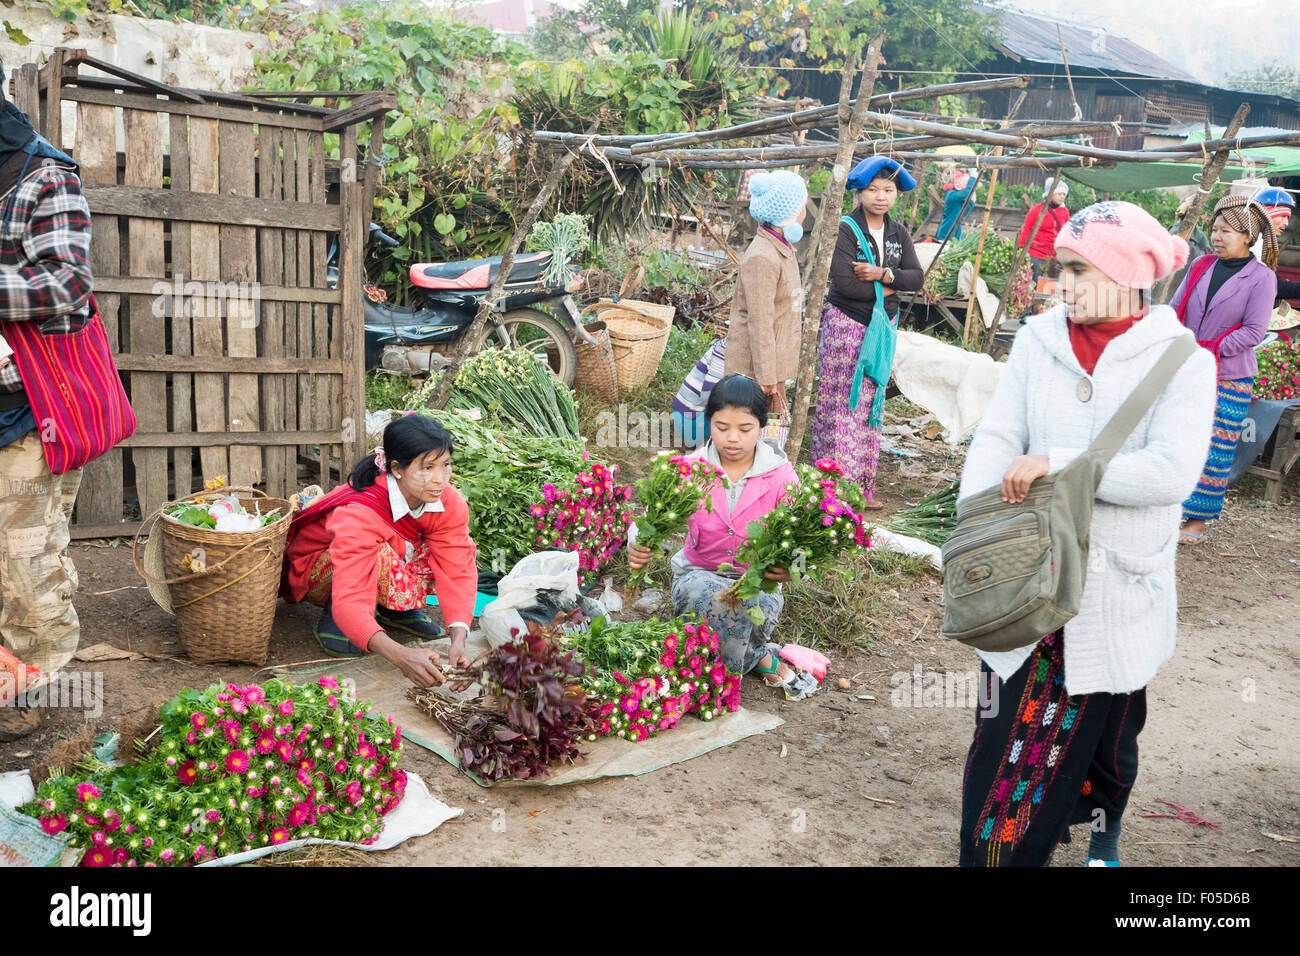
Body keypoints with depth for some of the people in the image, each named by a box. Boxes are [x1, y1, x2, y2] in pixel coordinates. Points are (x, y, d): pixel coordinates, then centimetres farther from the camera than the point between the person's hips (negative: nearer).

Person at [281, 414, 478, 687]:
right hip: (316, 572, -5)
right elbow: (349, 603, -49)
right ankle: (332, 622, -13)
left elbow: (458, 572, -29)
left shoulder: (450, 502, -24)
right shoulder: (358, 515, -40)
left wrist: (458, 641, -46)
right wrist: (400, 655, -64)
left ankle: (397, 608, -1)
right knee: (379, 558, -39)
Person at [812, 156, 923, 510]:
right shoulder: (846, 230, -11)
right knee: (841, 404, -4)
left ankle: (862, 486, 17)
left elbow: (916, 277, -3)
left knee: (870, 404, 9)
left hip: (883, 325, 6)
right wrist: (887, 289, -11)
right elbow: (845, 284, -22)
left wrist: (883, 274, -19)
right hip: (846, 324, -6)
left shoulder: (898, 234, 7)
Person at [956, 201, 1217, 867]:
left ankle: (1104, 830, 48)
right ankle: (988, 849, 24)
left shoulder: (1181, 361, -8)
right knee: (1006, 727, 5)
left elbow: (1172, 471, -20)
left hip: (1114, 587, -1)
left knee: (1103, 733, 18)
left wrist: (1058, 462, -26)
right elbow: (997, 437, -7)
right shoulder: (1039, 341, 0)